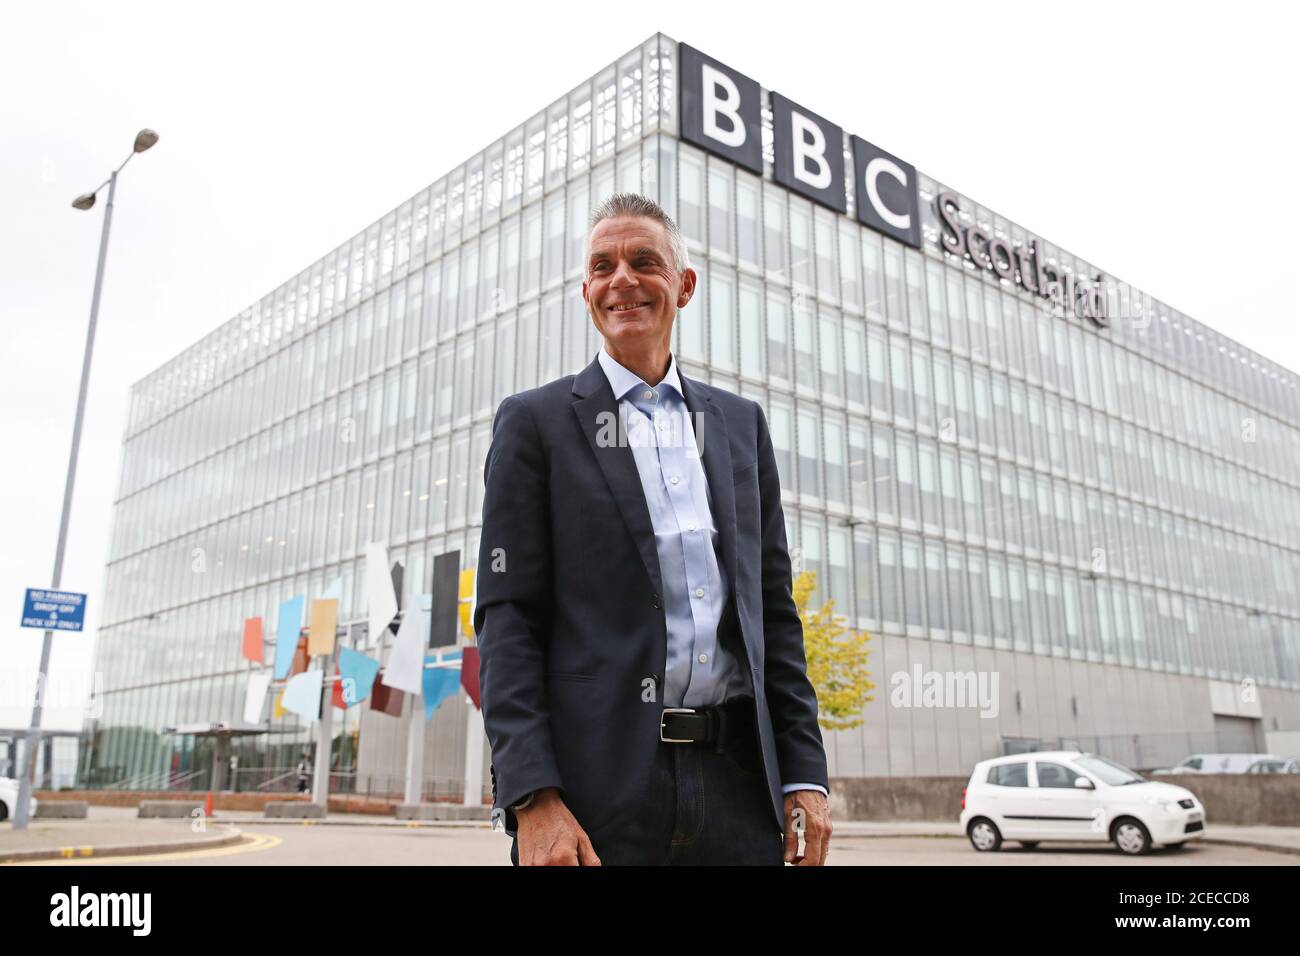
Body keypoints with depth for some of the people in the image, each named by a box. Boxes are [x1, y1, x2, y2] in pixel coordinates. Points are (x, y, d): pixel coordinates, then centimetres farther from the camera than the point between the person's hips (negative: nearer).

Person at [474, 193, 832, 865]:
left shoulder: (740, 423, 14)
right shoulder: (535, 422, 3)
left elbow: (774, 609, 12)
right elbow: (506, 619, -4)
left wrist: (804, 774, 5)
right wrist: (533, 800, -13)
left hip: (740, 785, 4)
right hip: (596, 788, -3)